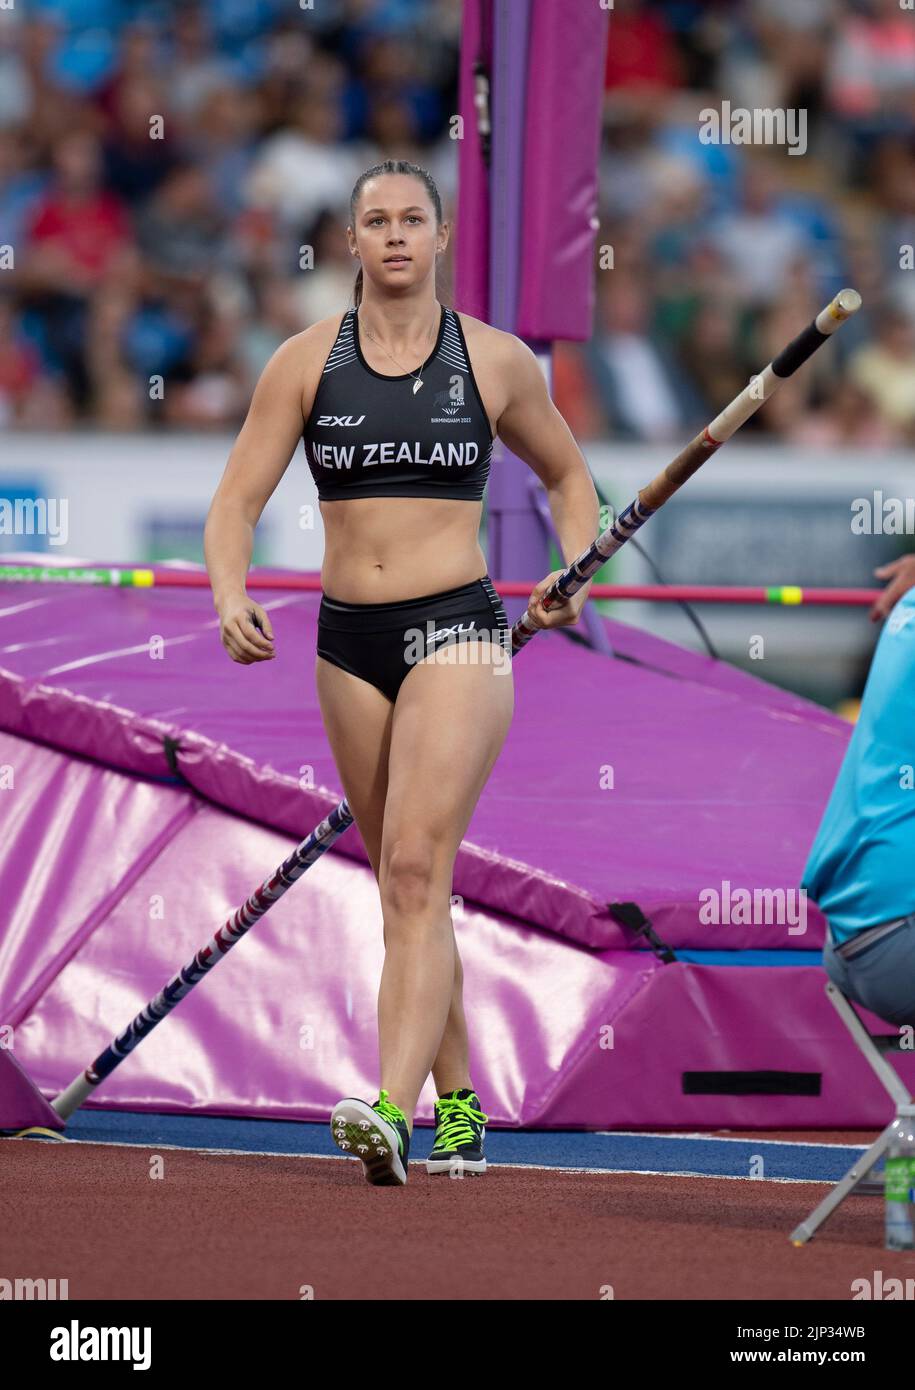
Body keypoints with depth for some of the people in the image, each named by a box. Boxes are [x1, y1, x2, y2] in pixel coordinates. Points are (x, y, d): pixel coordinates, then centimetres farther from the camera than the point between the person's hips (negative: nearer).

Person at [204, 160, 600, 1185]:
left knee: (417, 873, -18)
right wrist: (231, 596, -18)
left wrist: (573, 576, 2)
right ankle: (460, 1111, 24)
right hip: (348, 641, 3)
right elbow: (237, 498, 1)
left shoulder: (495, 361, 2)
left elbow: (568, 475, 18)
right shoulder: (306, 362, 4)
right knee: (405, 888, 11)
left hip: (457, 636, -3)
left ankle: (391, 1113, -29)